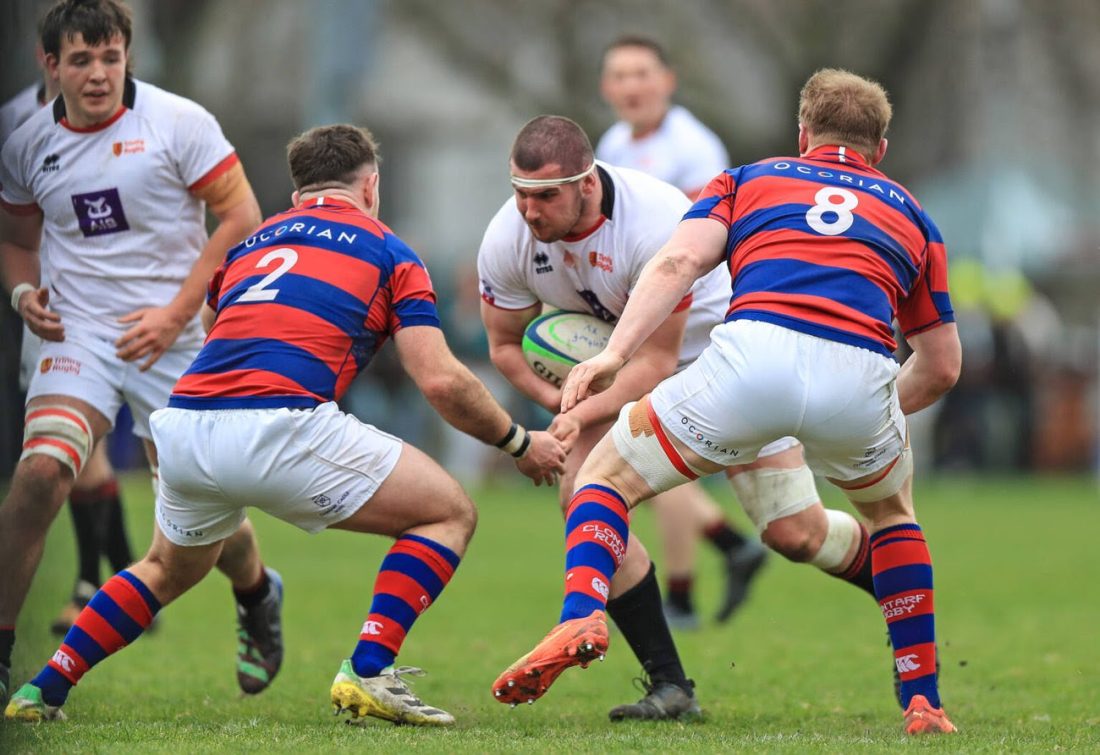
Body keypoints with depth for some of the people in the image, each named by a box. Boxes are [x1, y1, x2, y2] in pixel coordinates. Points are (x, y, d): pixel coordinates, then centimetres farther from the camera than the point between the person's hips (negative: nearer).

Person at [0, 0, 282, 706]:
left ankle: (258, 596, 41)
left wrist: (177, 313, -13)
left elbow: (241, 216, -7)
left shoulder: (178, 122, -8)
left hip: (175, 341, -1)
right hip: (78, 333, 2)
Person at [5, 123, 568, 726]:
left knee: (168, 570, 35)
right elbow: (440, 381, 6)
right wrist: (520, 443, 19)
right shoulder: (385, 250, 14)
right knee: (448, 512, 10)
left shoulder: (250, 243, 27)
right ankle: (368, 671, -5)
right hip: (278, 427, -6)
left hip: (182, 430, 6)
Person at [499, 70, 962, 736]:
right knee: (892, 509, 35)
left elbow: (680, 260, 8)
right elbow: (942, 367, 34)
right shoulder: (910, 213, 35)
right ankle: (924, 702, 27)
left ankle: (581, 617, -9)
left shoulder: (748, 180, 30)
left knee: (608, 474, 20)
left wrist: (615, 355, -2)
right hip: (859, 372, 2)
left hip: (755, 352, -2)